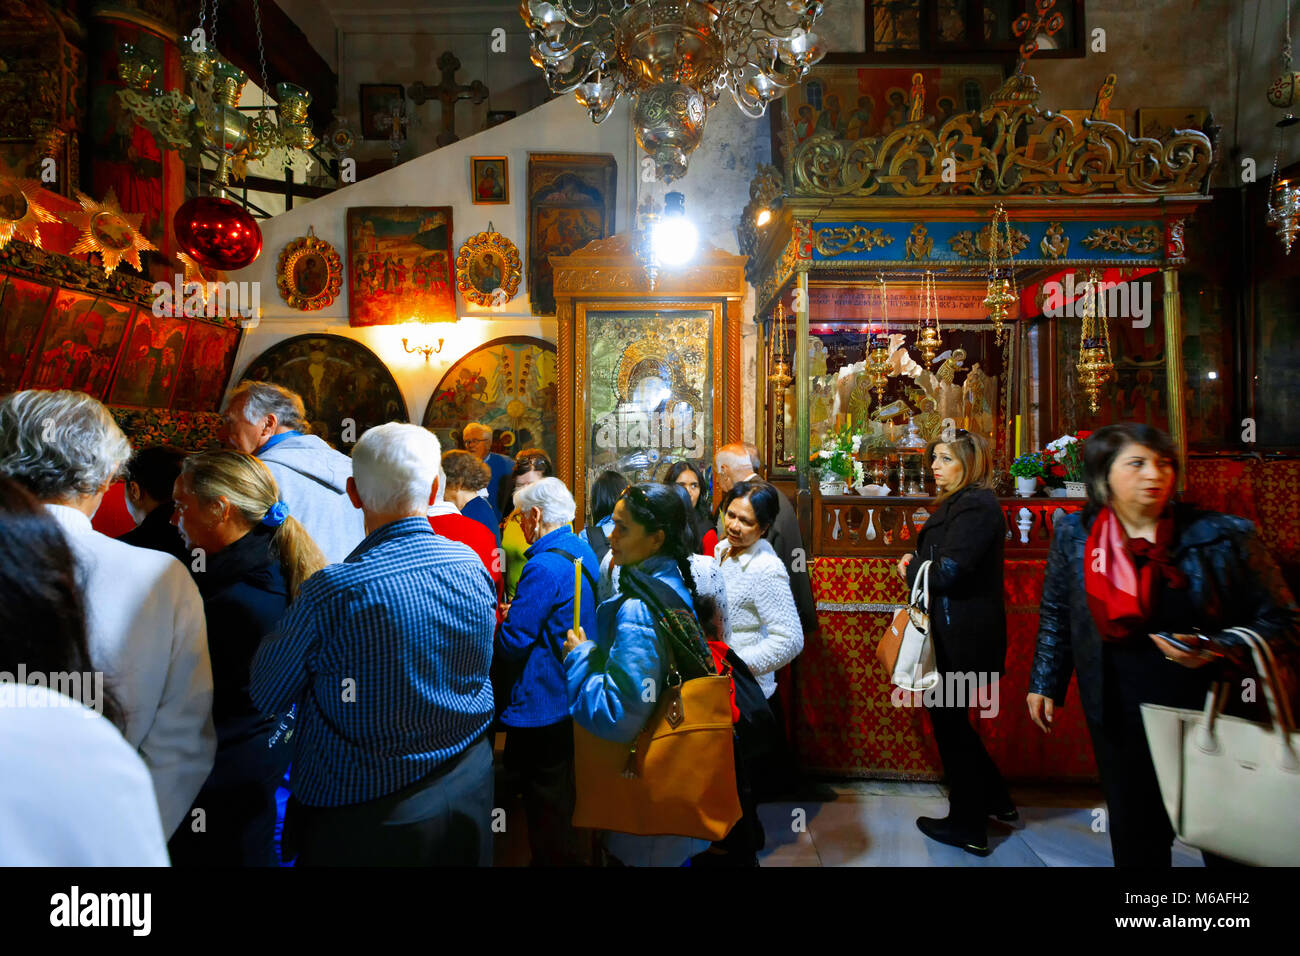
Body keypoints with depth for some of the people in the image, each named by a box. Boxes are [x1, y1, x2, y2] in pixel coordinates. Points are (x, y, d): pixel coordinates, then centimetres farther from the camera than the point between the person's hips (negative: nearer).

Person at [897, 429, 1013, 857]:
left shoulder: (976, 506, -18)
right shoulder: (959, 502, 13)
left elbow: (948, 571, -25)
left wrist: (909, 568, -8)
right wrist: (916, 563, -3)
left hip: (962, 637, -10)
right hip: (954, 632, 10)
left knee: (949, 721, 4)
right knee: (950, 718, 20)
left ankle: (968, 827, 21)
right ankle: (997, 801, 36)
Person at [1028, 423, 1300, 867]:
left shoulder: (1224, 537, -9)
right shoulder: (1074, 536, -3)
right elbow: (1056, 615, 9)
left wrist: (1216, 651, -21)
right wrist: (1045, 683, 9)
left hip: (1214, 714, -1)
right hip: (1120, 720, 1)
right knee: (1135, 838, 14)